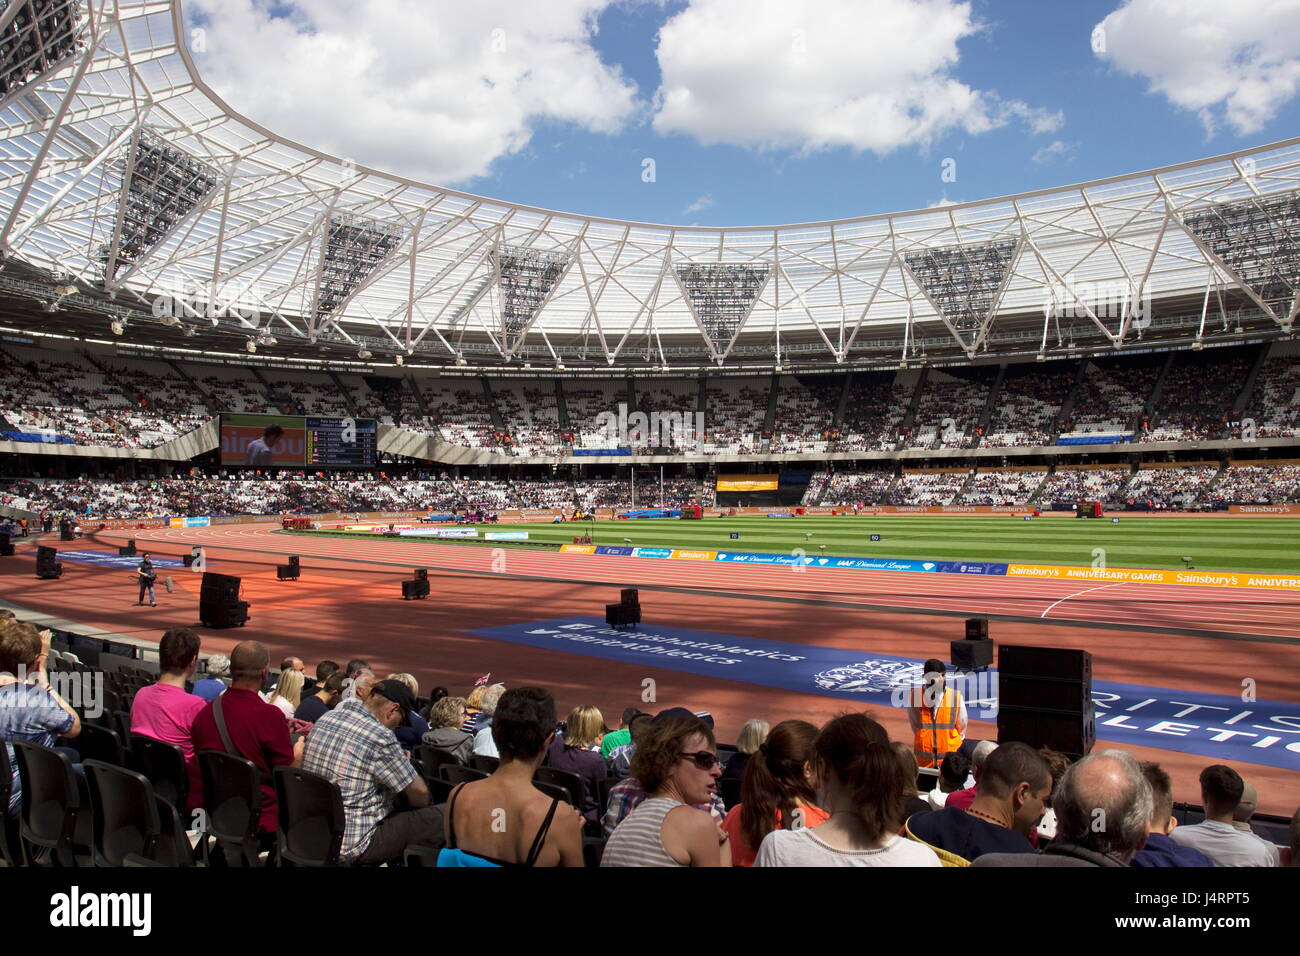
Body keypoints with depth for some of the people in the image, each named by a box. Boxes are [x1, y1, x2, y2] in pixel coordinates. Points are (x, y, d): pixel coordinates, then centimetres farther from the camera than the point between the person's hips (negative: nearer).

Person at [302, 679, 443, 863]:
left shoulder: (327, 718, 3)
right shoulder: (380, 736, -21)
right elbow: (419, 792, -11)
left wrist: (398, 759, 16)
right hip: (351, 846, -9)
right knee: (442, 817, -6)